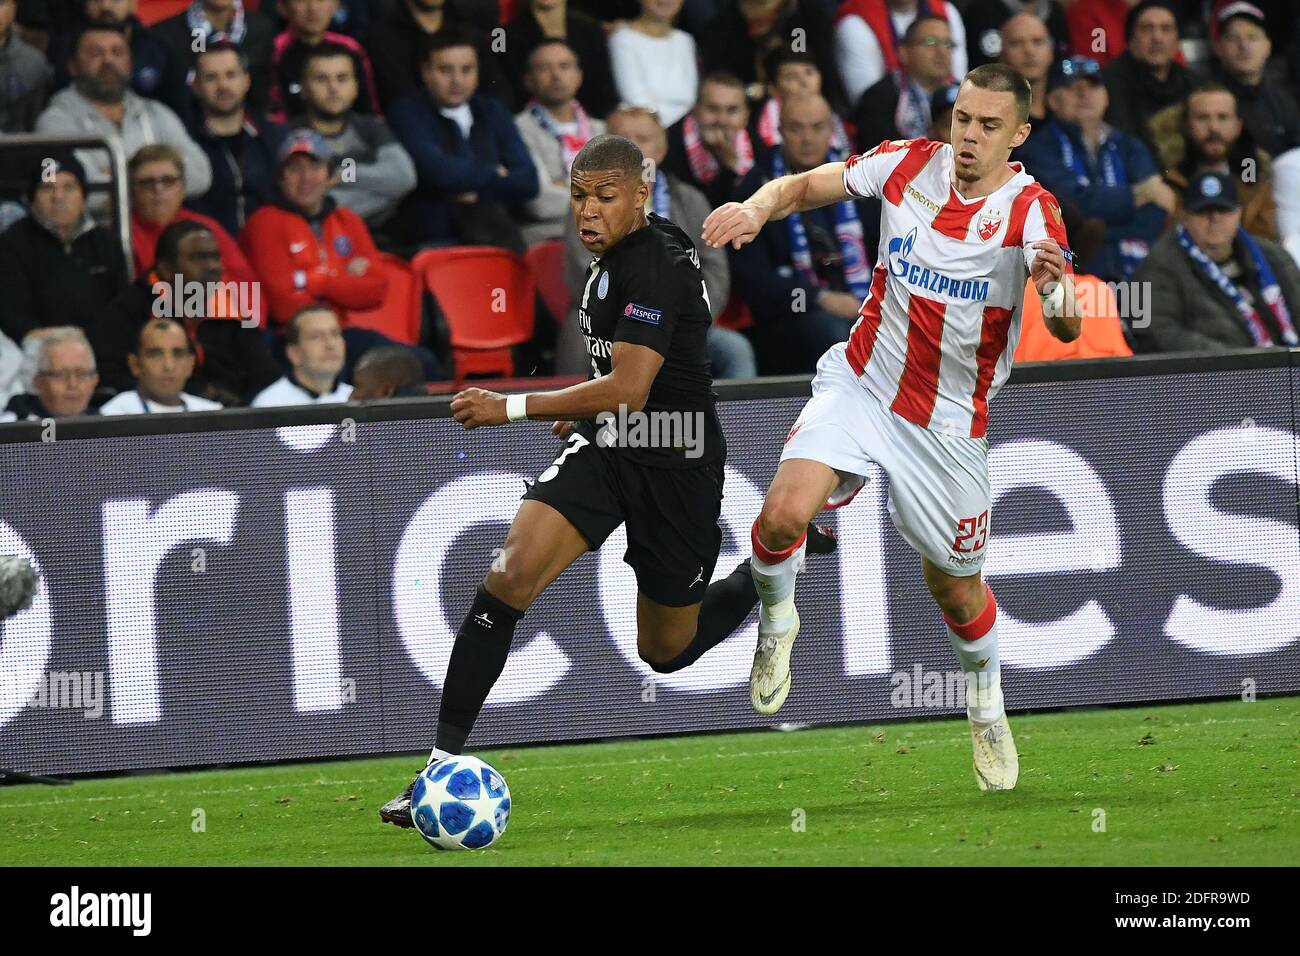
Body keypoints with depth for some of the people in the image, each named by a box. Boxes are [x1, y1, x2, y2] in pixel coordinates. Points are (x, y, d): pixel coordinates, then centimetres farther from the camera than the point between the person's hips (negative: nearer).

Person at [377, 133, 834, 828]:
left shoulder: (654, 267, -23)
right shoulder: (619, 255, 5)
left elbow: (629, 389, -32)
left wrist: (511, 408, -32)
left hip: (674, 464, -7)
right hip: (605, 449, 7)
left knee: (666, 651, 11)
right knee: (507, 579, -17)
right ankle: (444, 762, -17)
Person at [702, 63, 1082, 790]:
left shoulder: (1030, 210, -16)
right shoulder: (909, 164, -7)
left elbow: (1067, 330, -27)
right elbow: (802, 187, 4)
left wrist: (1059, 291, -51)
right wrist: (758, 207, -19)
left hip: (950, 423, -1)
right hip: (862, 384, 1)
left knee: (957, 588, 9)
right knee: (786, 509, -24)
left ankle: (988, 707, 40)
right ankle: (778, 620, 8)